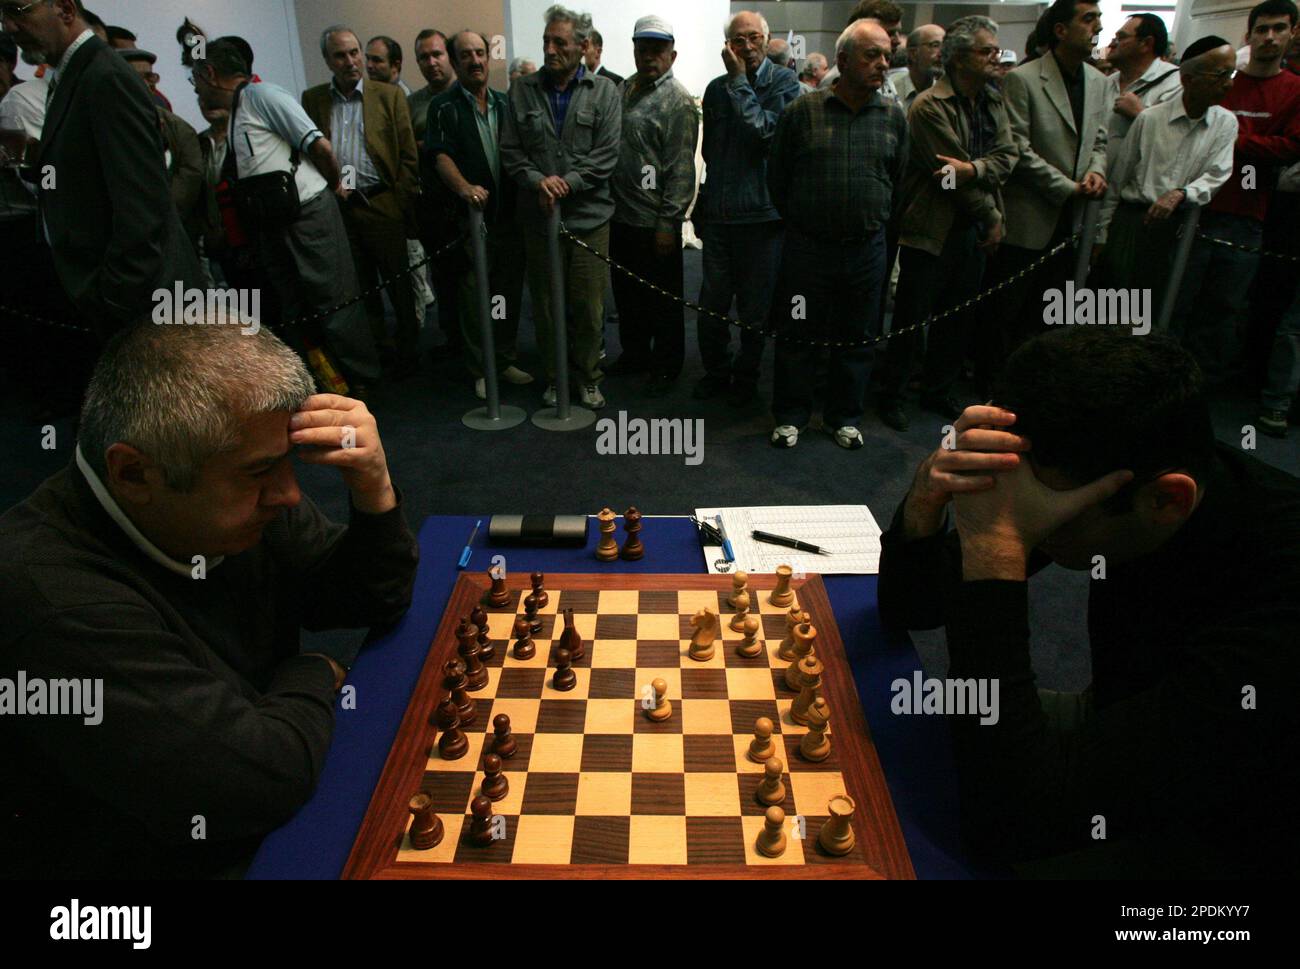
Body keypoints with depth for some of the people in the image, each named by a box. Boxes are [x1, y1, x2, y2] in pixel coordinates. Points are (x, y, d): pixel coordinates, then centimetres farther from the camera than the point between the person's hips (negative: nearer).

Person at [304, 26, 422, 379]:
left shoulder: (389, 96, 3)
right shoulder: (312, 99, 9)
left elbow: (408, 156, 0)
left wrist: (403, 204, -6)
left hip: (382, 205, -2)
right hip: (337, 207, 3)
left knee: (398, 285, 5)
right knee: (360, 288, 8)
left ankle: (407, 353, 18)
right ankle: (379, 352, 20)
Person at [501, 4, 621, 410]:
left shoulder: (604, 92, 2)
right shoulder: (523, 90, 7)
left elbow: (606, 155, -4)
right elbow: (510, 150, 5)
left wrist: (567, 184, -15)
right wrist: (538, 181, -13)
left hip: (589, 216, -2)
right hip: (538, 217, 2)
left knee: (589, 305, 2)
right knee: (545, 304, 9)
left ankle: (588, 377, 20)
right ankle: (554, 376, 24)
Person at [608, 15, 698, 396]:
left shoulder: (678, 102, -10)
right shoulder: (623, 90, 11)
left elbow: (681, 170, -14)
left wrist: (668, 223, -17)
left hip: (654, 222, -7)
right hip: (620, 216, 7)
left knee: (662, 300, 5)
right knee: (626, 293, 18)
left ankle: (666, 366, 19)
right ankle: (634, 353, 35)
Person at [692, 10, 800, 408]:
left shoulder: (784, 82, -1)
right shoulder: (717, 88, 11)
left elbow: (766, 130, -19)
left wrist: (739, 82, -13)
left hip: (762, 215, -3)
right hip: (719, 215, 4)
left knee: (755, 310, 6)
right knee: (711, 304, 8)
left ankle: (746, 377, 25)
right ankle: (716, 371, 27)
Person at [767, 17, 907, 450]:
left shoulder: (894, 115, 5)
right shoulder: (803, 110, -3)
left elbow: (899, 179, 14)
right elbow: (777, 175, 6)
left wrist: (874, 220, 15)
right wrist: (799, 219, 11)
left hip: (867, 249, 3)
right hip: (807, 247, -2)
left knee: (857, 340, 10)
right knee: (796, 335, 6)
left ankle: (844, 418, 26)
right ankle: (790, 416, 21)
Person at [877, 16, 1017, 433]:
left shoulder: (993, 101, 10)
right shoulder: (930, 106, -14)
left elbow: (1007, 156, 0)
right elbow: (954, 178, -16)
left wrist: (972, 169, -21)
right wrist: (993, 217, -8)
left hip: (972, 229, 7)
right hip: (932, 229, -7)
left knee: (957, 319, 14)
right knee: (911, 319, 2)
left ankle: (938, 391, 29)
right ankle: (891, 395, 16)